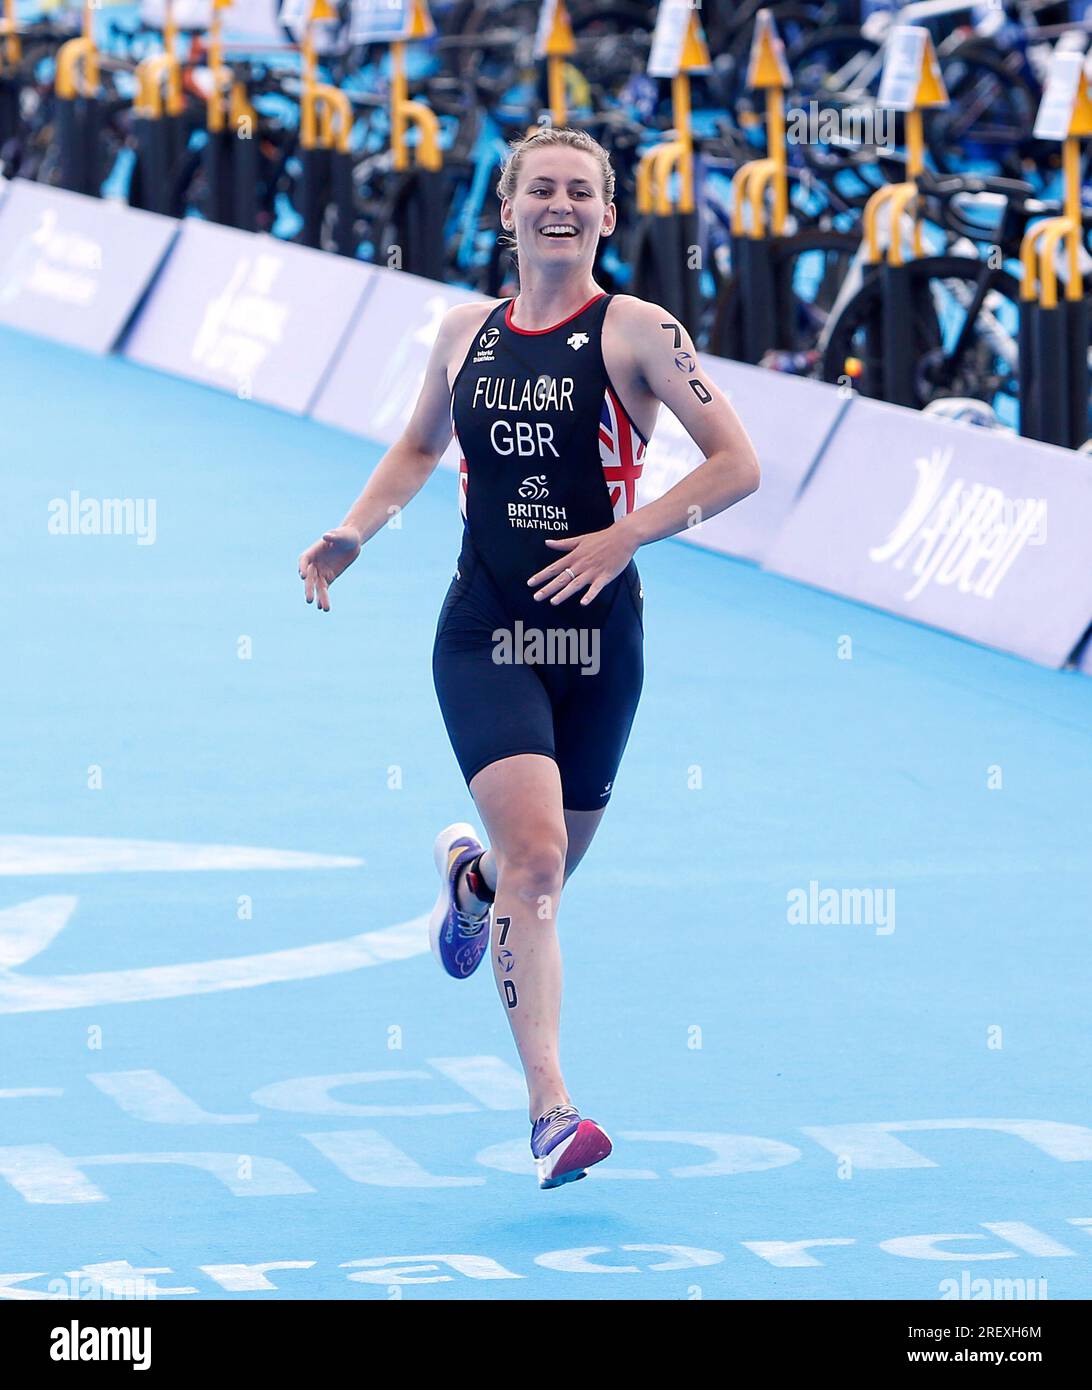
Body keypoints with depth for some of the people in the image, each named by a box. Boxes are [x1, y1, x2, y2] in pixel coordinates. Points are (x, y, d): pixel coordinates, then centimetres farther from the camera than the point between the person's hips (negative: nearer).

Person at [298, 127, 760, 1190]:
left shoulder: (635, 331, -4)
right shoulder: (465, 333, 7)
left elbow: (737, 464, -7)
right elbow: (420, 446, 26)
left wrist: (624, 534, -16)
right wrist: (353, 532, 10)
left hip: (595, 629, 0)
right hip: (483, 628, 0)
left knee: (546, 868, 13)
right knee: (536, 856, -18)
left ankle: (469, 871, 52)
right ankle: (551, 1113, -19)